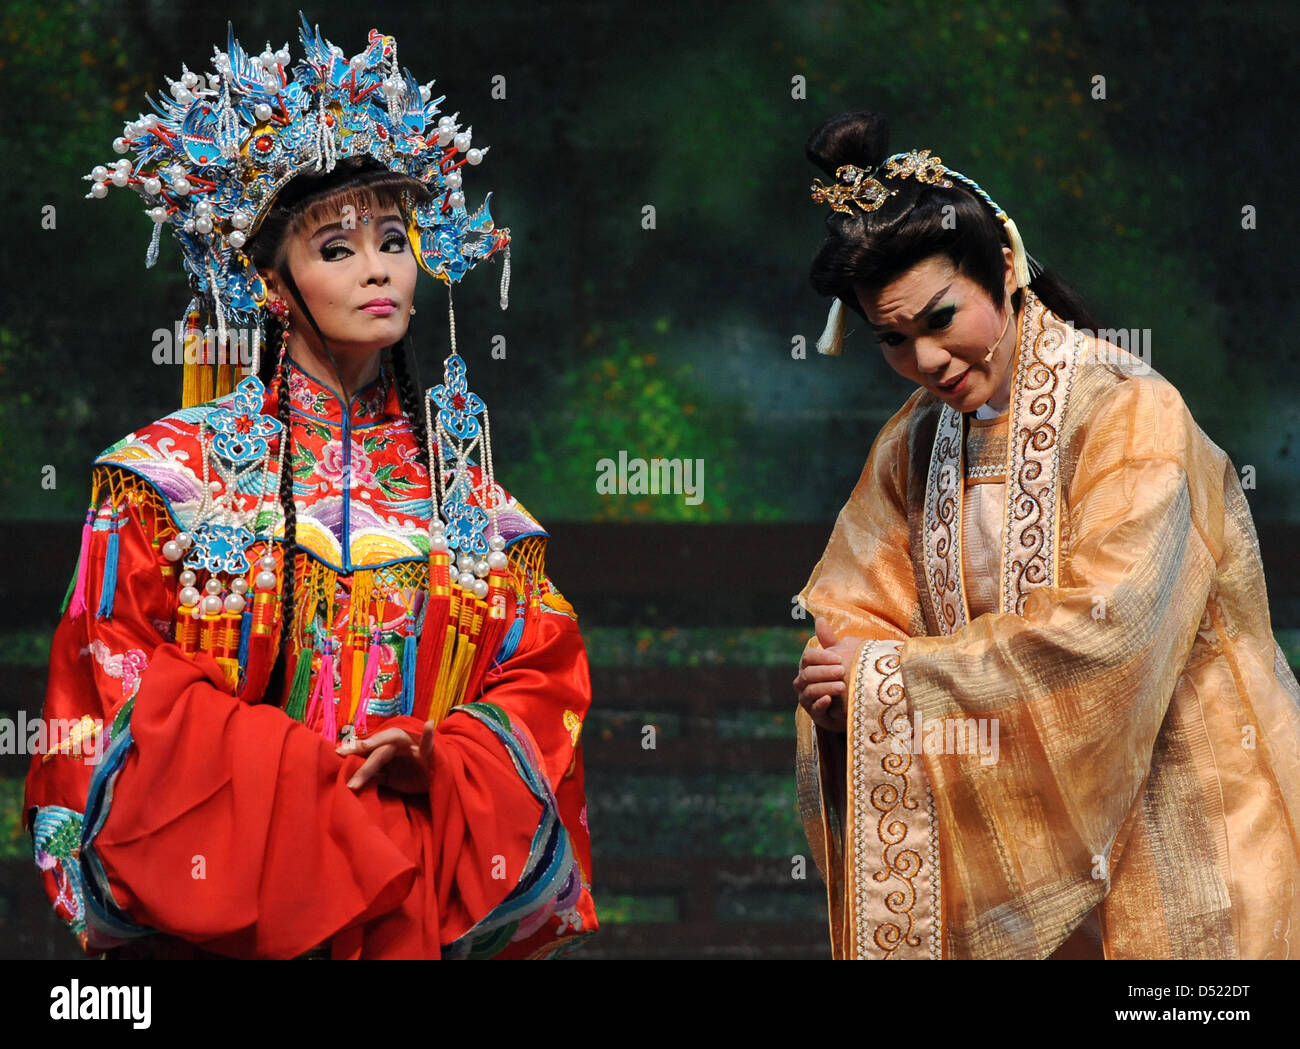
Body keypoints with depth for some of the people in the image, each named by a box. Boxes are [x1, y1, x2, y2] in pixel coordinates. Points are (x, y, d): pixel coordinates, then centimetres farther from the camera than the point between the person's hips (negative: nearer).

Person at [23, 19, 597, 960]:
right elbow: (119, 680, -6)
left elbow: (544, 674, 8)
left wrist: (440, 759, -13)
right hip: (232, 903, -3)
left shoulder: (453, 476, 11)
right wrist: (310, 774, -15)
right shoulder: (177, 467, 1)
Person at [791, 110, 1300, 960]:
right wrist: (840, 687, -19)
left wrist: (890, 675, -20)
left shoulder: (1129, 413, -16)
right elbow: (851, 611, 6)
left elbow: (1104, 628, -25)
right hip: (1022, 834, 6)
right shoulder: (918, 438, 7)